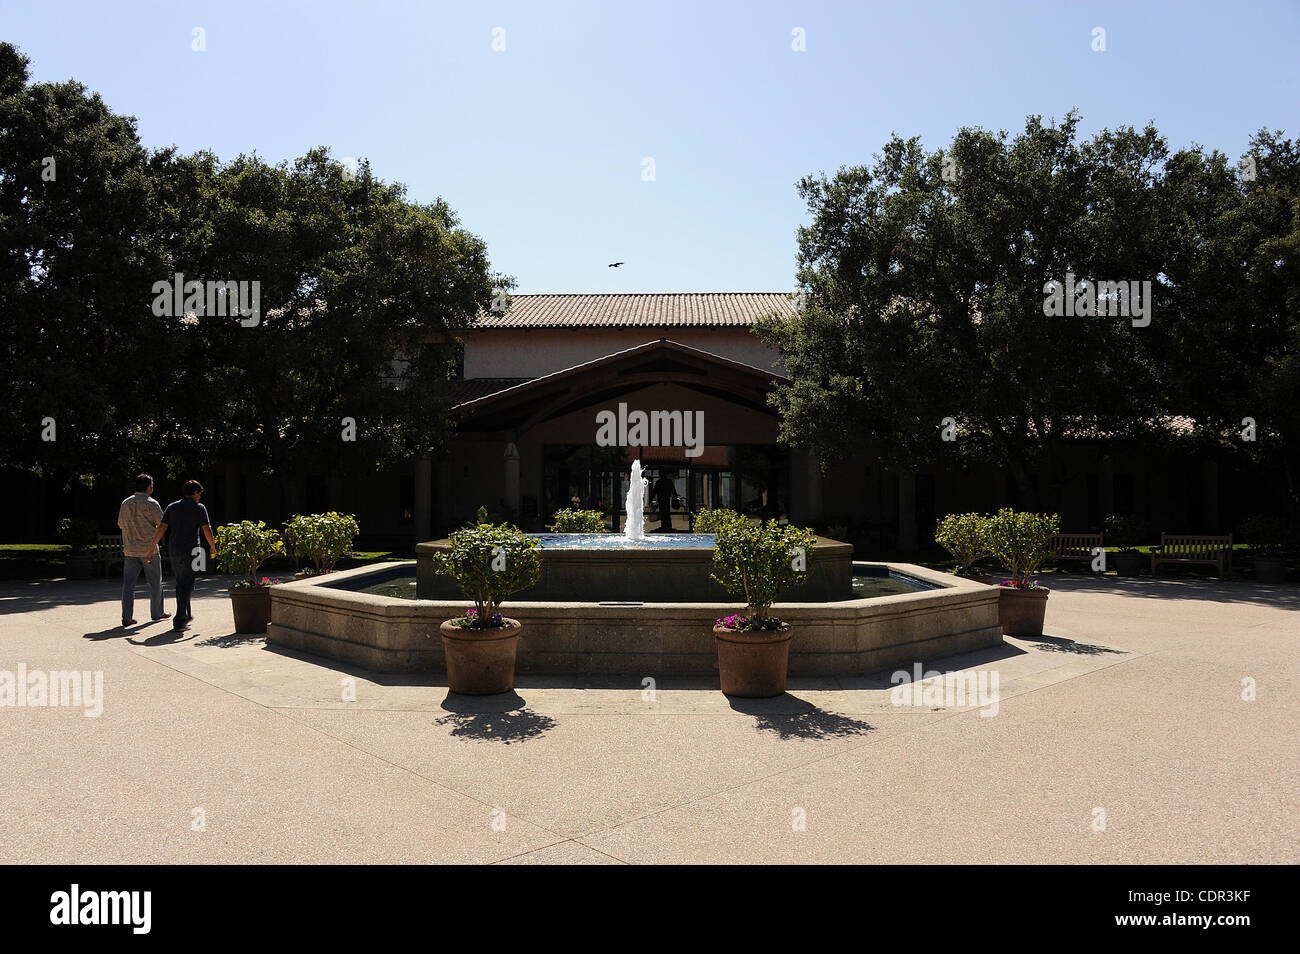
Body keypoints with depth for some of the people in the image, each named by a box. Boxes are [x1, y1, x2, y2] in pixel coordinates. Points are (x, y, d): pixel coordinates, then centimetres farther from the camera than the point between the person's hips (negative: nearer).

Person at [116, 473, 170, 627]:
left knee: (128, 583, 4)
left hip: (130, 549, 4)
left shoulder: (126, 503, 6)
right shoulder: (151, 503, -10)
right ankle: (157, 613, 19)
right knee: (155, 583, 9)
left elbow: (120, 524, 15)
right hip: (149, 549, -4)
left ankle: (127, 617, 0)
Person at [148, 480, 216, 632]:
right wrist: (213, 547, 4)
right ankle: (179, 621, -9)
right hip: (190, 551, -5)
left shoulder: (171, 507, 9)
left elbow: (161, 528, 1)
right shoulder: (199, 508, -3)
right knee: (186, 585, -1)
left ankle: (186, 615, 30)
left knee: (181, 583, 19)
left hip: (173, 550, 5)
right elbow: (207, 530, -9)